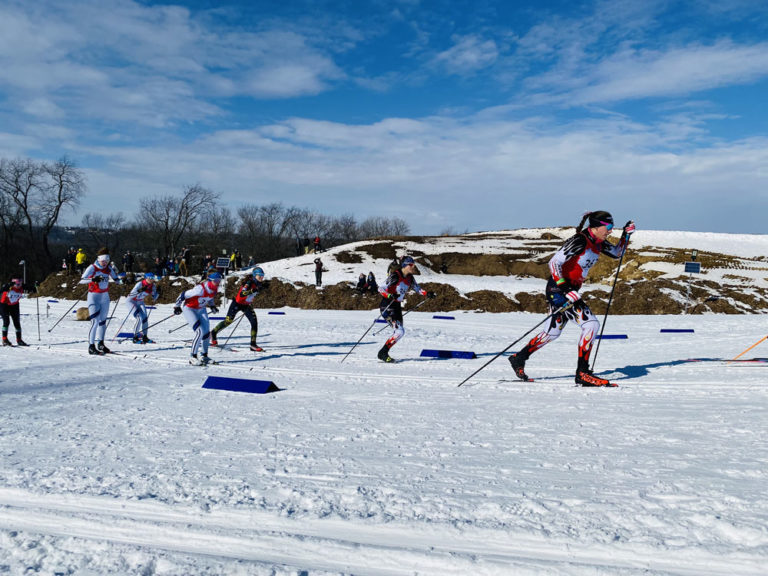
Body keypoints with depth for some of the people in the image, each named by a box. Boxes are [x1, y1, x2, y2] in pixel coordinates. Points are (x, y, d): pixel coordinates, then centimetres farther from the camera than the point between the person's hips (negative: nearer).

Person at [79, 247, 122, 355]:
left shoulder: (109, 269, 5)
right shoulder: (92, 268, -11)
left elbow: (116, 280, 11)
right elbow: (81, 280, -20)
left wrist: (124, 280, -9)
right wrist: (93, 279, -35)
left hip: (105, 297, 6)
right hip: (94, 297, -6)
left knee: (103, 321, 12)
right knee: (95, 322, -12)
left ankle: (100, 344, 25)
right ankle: (91, 346, -7)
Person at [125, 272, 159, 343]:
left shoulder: (152, 286, -9)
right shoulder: (140, 284, -27)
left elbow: (154, 298, -2)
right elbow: (131, 294, -35)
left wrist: (157, 292, -20)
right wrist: (140, 291, -48)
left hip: (140, 302, 6)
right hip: (131, 301, -6)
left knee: (145, 318, -7)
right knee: (139, 318, -19)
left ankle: (145, 337, 2)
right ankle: (135, 338, -13)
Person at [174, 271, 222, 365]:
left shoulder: (215, 289, -11)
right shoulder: (201, 289, -33)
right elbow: (183, 295, -23)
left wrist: (212, 306, 7)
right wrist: (177, 307, -11)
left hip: (201, 309, 7)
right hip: (189, 309, -7)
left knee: (207, 332, 3)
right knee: (200, 332, -20)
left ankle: (204, 356, 18)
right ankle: (192, 357, -10)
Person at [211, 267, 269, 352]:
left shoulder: (258, 283, -5)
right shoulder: (249, 283, -27)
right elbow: (241, 294, -39)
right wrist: (253, 290, -51)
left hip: (246, 305, 6)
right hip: (237, 303, -6)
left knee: (254, 322, -9)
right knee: (228, 321, -2)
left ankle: (253, 344, -5)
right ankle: (213, 333, 25)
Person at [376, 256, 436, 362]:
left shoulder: (410, 278, 4)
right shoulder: (395, 276, -18)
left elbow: (416, 287, 22)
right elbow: (380, 289, -19)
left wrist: (427, 294, 8)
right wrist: (390, 296, -36)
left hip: (397, 307, 8)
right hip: (387, 307, -8)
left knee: (399, 332, 8)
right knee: (400, 331, -18)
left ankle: (383, 353, 20)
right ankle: (383, 353, -6)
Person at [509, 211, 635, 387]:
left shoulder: (598, 244, 8)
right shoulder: (579, 241, -18)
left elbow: (617, 253, 26)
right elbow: (554, 263, -23)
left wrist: (626, 235, 11)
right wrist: (565, 290, -29)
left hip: (570, 291, 10)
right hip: (558, 289, -10)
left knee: (553, 333, 17)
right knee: (591, 324, -16)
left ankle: (519, 358, 30)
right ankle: (582, 372, -11)